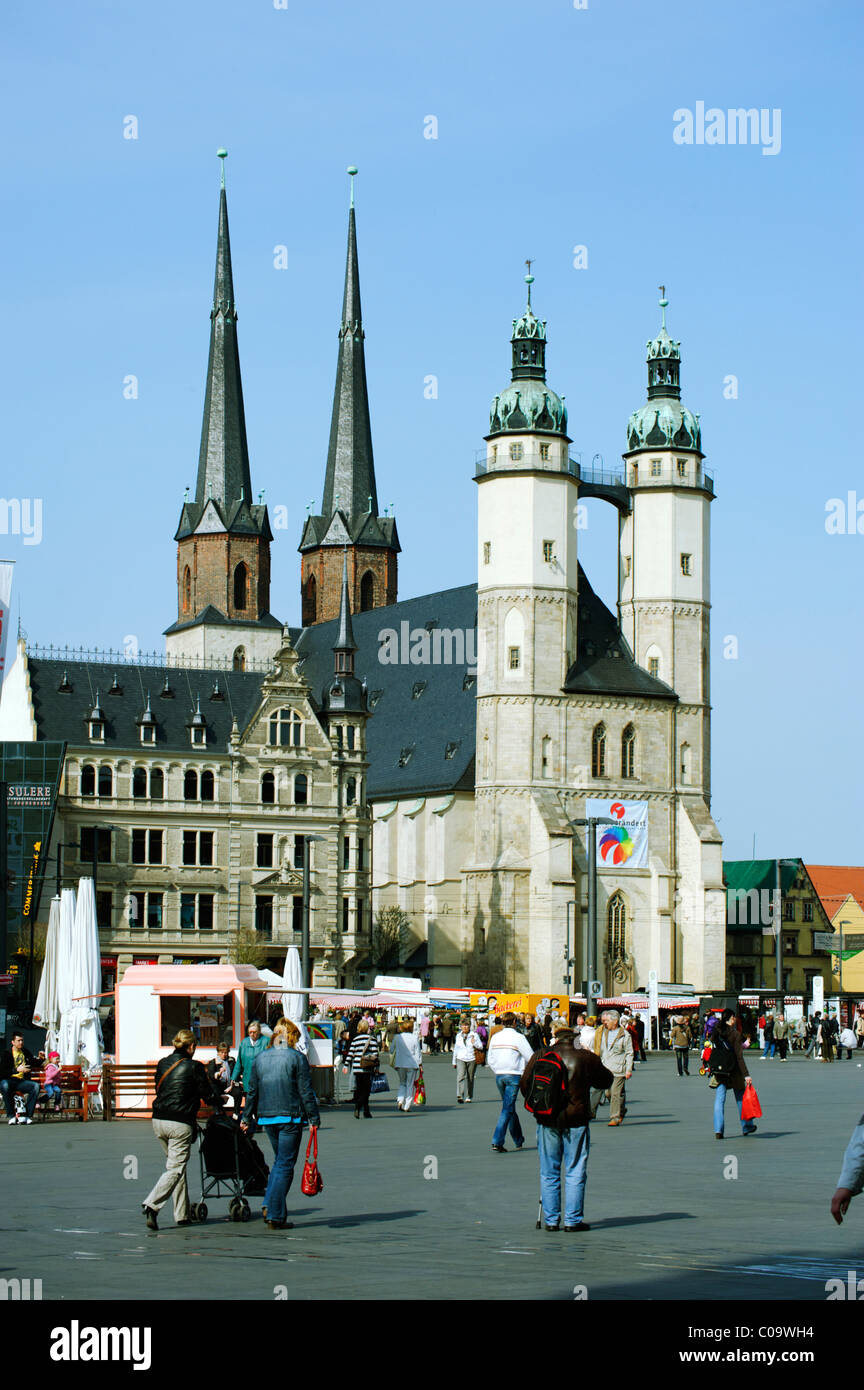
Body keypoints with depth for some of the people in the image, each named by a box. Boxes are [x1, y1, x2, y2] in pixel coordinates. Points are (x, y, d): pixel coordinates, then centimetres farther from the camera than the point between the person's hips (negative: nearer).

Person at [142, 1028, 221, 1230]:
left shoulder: (162, 1064, 11)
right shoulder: (193, 1067, -7)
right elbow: (208, 1095, -2)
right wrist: (220, 1100, 21)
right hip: (180, 1123, -7)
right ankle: (151, 1205, -22)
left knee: (176, 1166, 17)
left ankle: (182, 1215, 17)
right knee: (175, 1170, -4)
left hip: (158, 1120, 7)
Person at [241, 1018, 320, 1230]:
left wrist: (247, 1117, 19)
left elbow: (252, 1091, 11)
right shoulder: (296, 1058, -7)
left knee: (279, 1160, 20)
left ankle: (269, 1204, 5)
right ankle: (275, 1215, -4)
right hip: (290, 1117, -5)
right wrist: (313, 1118, -3)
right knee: (285, 1165, -1)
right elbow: (306, 1091, -8)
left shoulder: (259, 1058, 7)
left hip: (266, 1117, 5)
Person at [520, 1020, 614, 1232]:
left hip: (547, 1120, 2)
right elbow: (607, 1081, 11)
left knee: (548, 1173, 10)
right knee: (575, 1173, 4)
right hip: (576, 1122, -2)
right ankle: (573, 1220, 3)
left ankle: (551, 1220, 11)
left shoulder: (540, 1057, 1)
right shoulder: (586, 1059, -3)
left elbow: (524, 1085, 7)